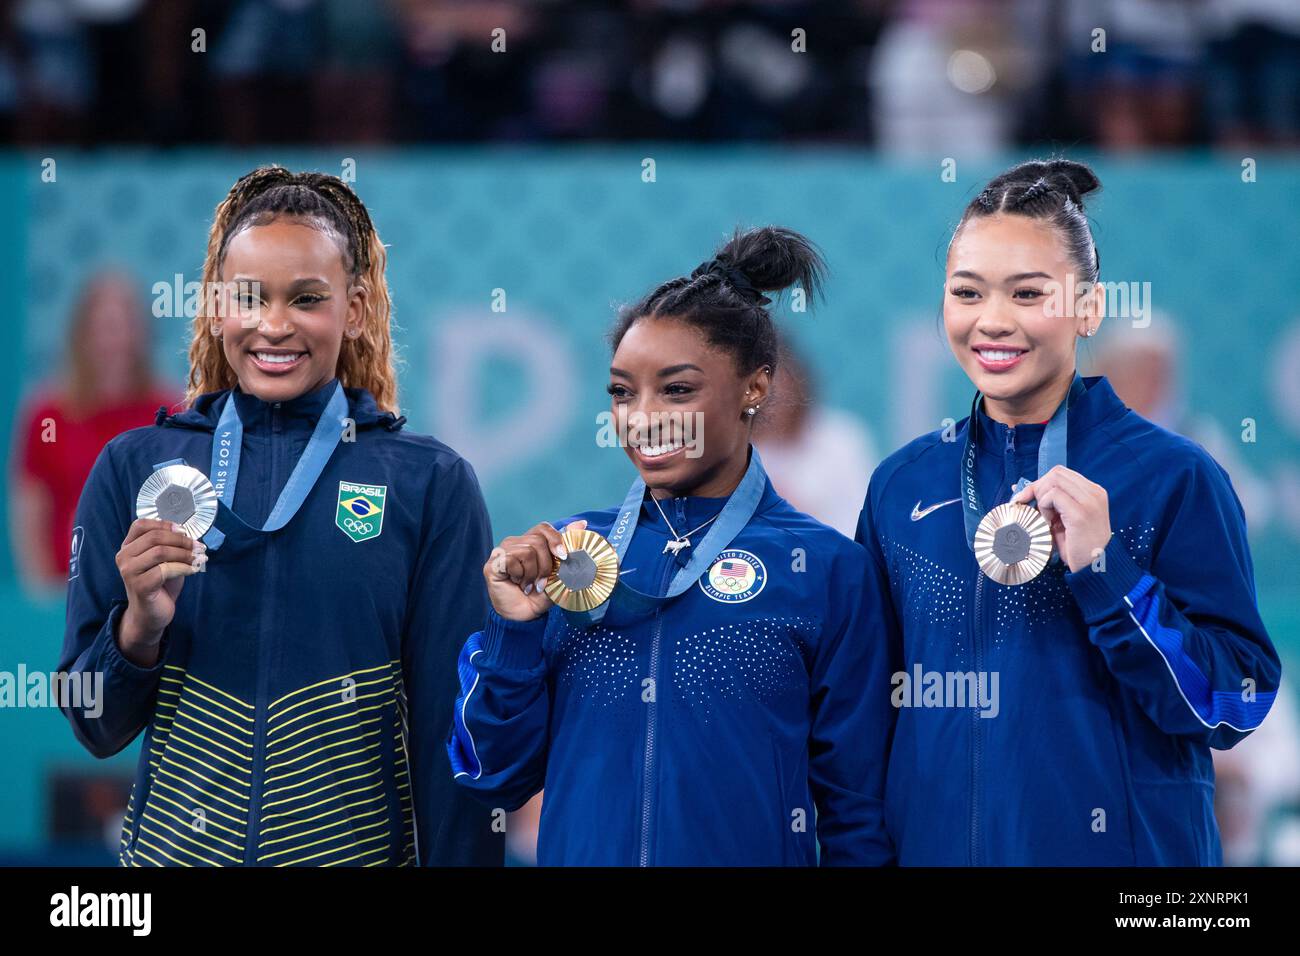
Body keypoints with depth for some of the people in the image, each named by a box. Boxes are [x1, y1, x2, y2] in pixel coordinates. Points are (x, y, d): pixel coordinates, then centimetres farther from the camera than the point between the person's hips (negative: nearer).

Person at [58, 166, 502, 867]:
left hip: (359, 848, -1)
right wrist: (138, 627, -18)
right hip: (172, 847, 1)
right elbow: (97, 727, 0)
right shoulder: (133, 468, -2)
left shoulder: (431, 484, -5)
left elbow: (452, 731, -4)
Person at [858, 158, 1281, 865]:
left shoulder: (1174, 479, -8)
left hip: (1124, 846, -3)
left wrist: (1102, 568, -21)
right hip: (934, 842, 3)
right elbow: (869, 701, 12)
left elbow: (1233, 706, -13)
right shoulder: (902, 486, 3)